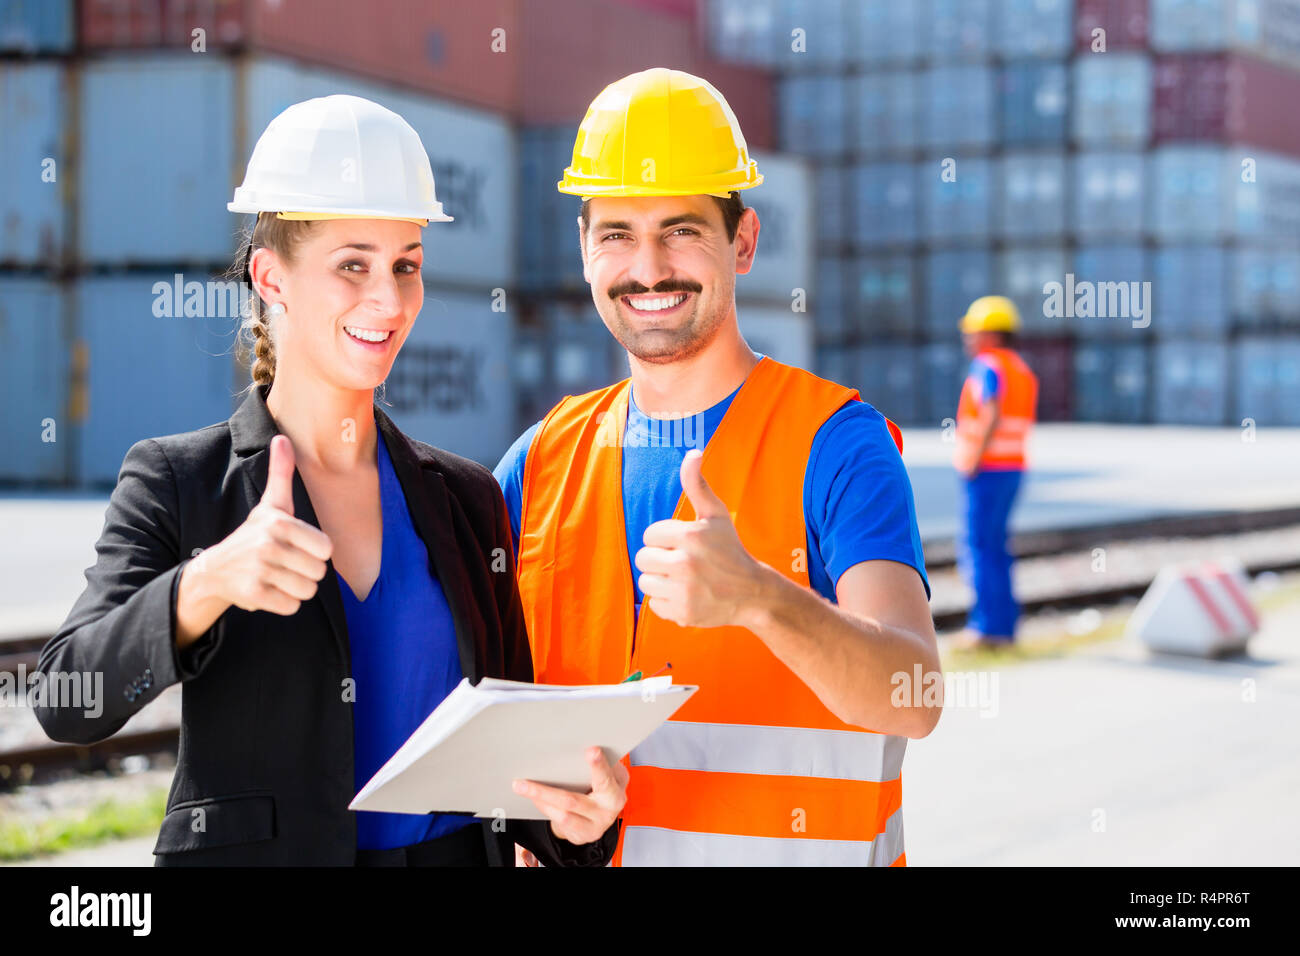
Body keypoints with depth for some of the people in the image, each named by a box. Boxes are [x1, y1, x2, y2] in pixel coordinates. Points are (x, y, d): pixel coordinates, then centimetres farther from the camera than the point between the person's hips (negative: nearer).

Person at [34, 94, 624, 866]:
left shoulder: (466, 497, 6)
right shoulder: (175, 483, -5)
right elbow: (67, 704, -17)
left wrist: (575, 808, -11)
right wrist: (204, 586, -34)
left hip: (457, 846, 3)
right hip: (254, 850, -3)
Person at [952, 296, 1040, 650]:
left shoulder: (987, 368, -13)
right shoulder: (1023, 371, 15)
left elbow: (992, 417, -26)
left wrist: (974, 461, -22)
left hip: (985, 470, -9)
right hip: (1013, 466, 9)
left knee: (977, 547, -6)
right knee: (994, 547, 14)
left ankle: (987, 625, -8)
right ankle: (1004, 625, 15)